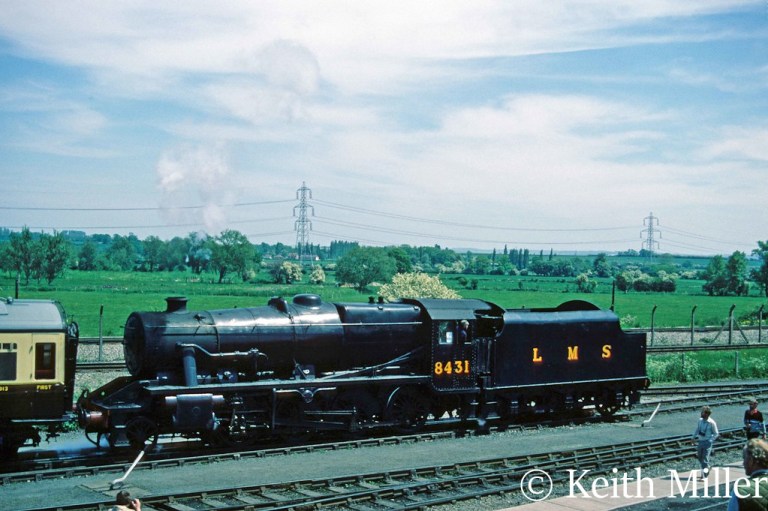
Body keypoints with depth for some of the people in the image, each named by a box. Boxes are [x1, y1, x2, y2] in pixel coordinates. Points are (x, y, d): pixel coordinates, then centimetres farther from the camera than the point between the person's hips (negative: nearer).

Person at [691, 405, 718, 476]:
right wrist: (694, 437, 5)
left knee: (705, 459, -7)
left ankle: (704, 474, -1)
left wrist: (710, 440, -16)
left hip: (707, 442, -6)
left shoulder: (711, 423, -15)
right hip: (700, 441, 6)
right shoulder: (700, 420, 0)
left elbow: (716, 434, -7)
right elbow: (697, 429, 14)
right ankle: (706, 468, 39)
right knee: (700, 457, 16)